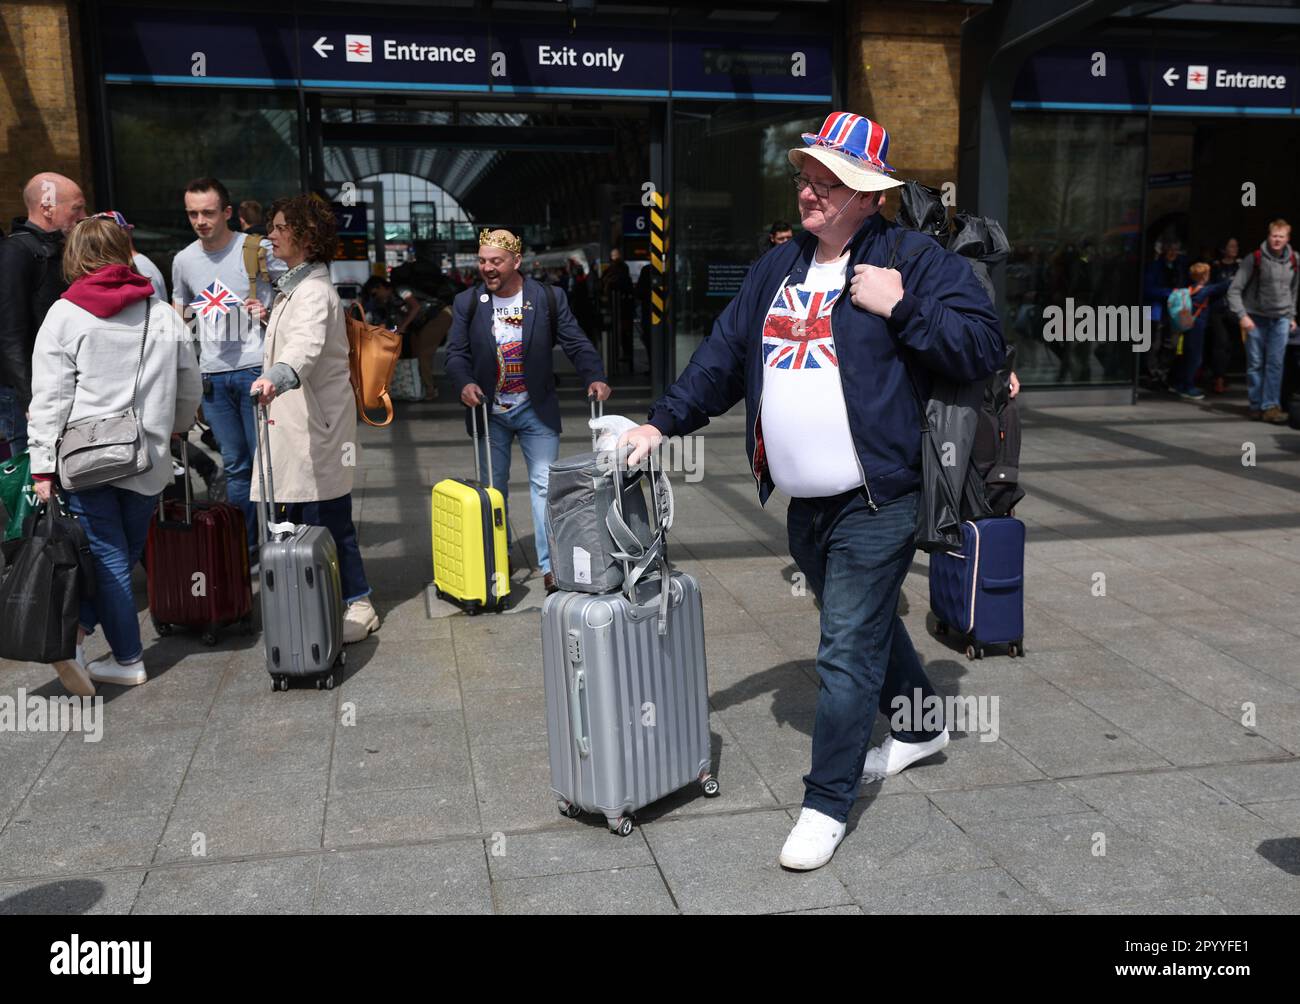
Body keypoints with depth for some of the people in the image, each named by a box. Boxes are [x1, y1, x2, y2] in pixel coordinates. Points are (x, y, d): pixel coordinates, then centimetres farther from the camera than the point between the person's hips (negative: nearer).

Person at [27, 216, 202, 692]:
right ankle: (76, 634, 5)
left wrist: (43, 467, -4)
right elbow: (191, 388, 12)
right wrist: (174, 427, 32)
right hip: (148, 461, 2)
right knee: (124, 555, 14)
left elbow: (49, 399, -7)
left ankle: (128, 661, 10)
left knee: (109, 559, 5)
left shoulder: (64, 315, -4)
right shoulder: (163, 313, 5)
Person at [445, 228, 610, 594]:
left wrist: (595, 377, -24)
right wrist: (464, 383, -23)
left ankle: (551, 567, 1)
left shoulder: (549, 298, -5)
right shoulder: (467, 303, -1)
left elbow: (576, 343, -7)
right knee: (493, 488, 11)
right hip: (489, 412, 2)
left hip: (536, 409, -2)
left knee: (545, 485, -3)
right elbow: (456, 353, -2)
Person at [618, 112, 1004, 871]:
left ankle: (828, 802, 10)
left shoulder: (915, 259, -7)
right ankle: (921, 729, 45)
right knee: (869, 624, 23)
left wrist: (900, 308, -20)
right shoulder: (778, 268, 12)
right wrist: (662, 423, 8)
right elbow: (723, 358, 15)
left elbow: (985, 348, -12)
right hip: (805, 502, 7)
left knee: (849, 651, -3)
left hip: (875, 502, -7)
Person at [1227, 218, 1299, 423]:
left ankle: (1271, 406, -4)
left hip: (1280, 320, 3)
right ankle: (1256, 406, 10)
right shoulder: (1254, 259, -6)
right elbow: (1234, 290, -8)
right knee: (1255, 364, 2)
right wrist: (1242, 316, -16)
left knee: (1275, 364, -5)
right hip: (1256, 318, -2)